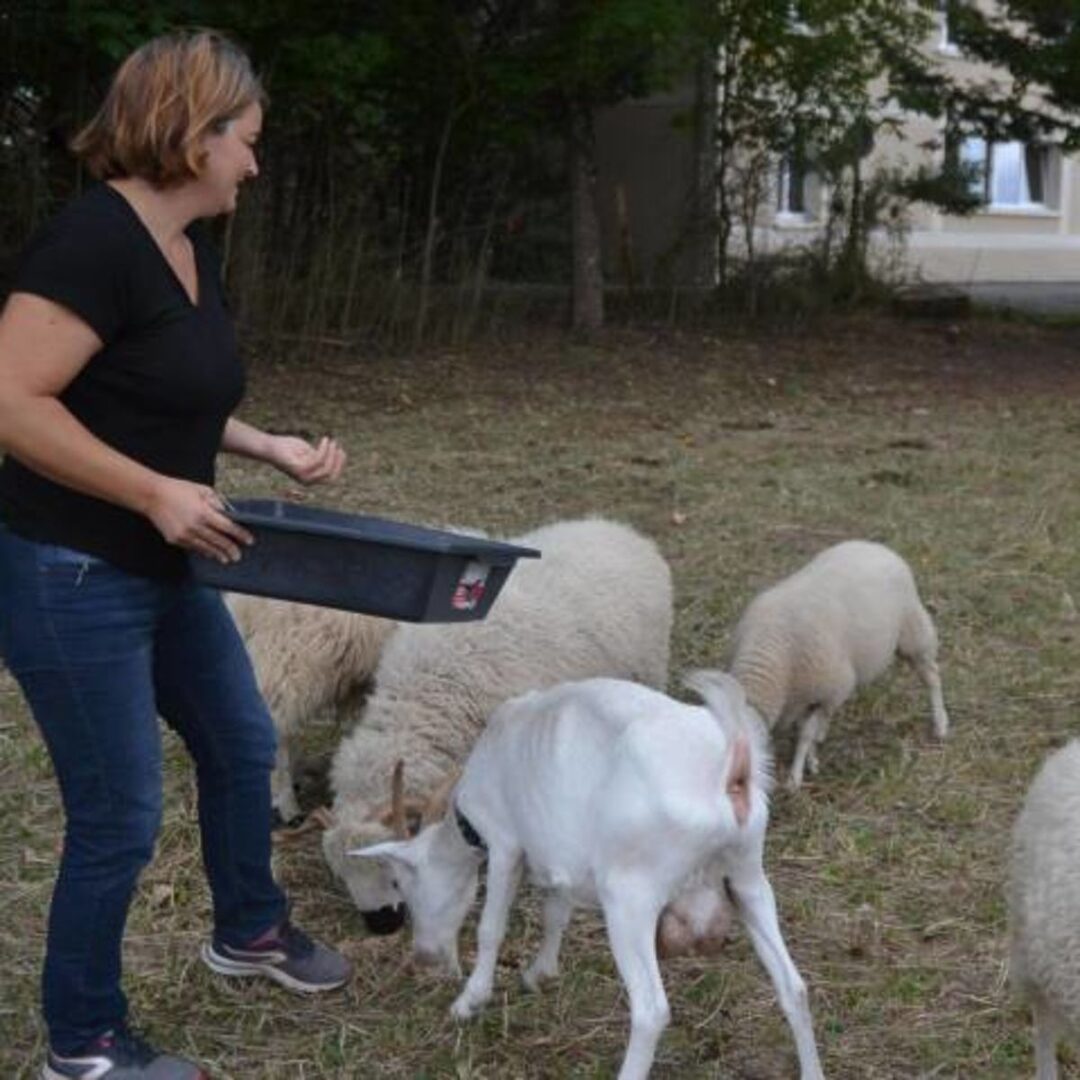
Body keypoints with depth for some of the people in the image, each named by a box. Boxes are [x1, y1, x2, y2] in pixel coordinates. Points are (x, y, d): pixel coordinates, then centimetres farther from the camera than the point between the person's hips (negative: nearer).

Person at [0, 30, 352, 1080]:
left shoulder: (190, 248, 7)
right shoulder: (94, 239, -22)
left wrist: (270, 447, 6)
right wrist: (158, 492, -24)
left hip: (165, 571, 10)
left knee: (241, 745, 22)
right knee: (119, 817, 1)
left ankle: (247, 930, 47)